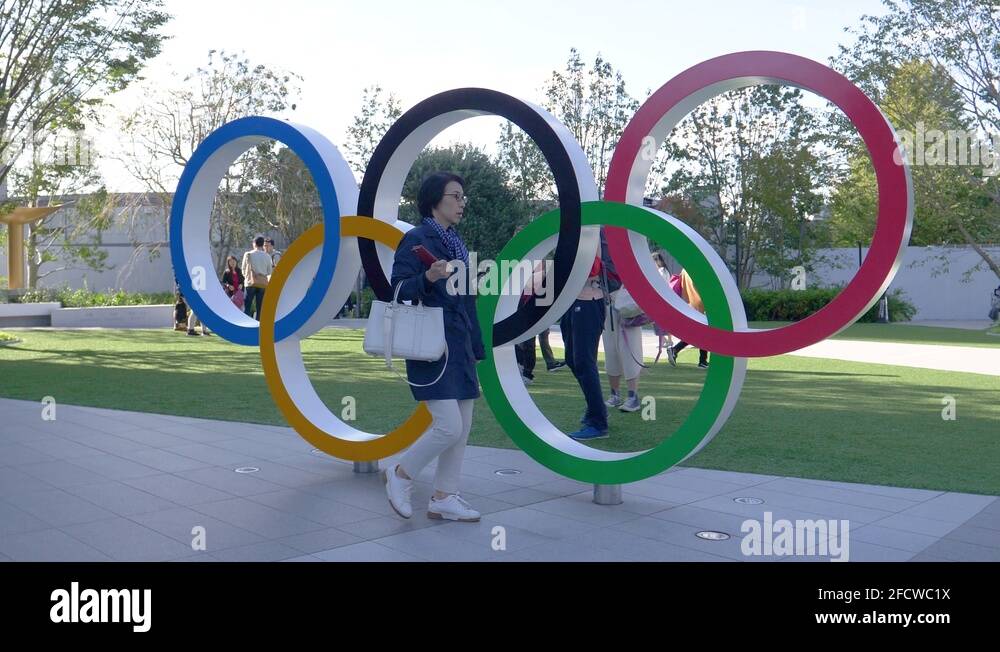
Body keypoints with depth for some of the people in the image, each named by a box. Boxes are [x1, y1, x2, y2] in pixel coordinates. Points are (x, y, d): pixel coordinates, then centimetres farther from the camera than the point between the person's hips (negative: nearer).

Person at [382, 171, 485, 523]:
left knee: (462, 426, 9)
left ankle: (443, 498, 20)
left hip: (460, 347, 9)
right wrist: (427, 277, -30)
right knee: (449, 426, -12)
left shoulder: (456, 243, 16)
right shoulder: (416, 239, -9)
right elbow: (398, 291, -13)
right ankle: (400, 474, 12)